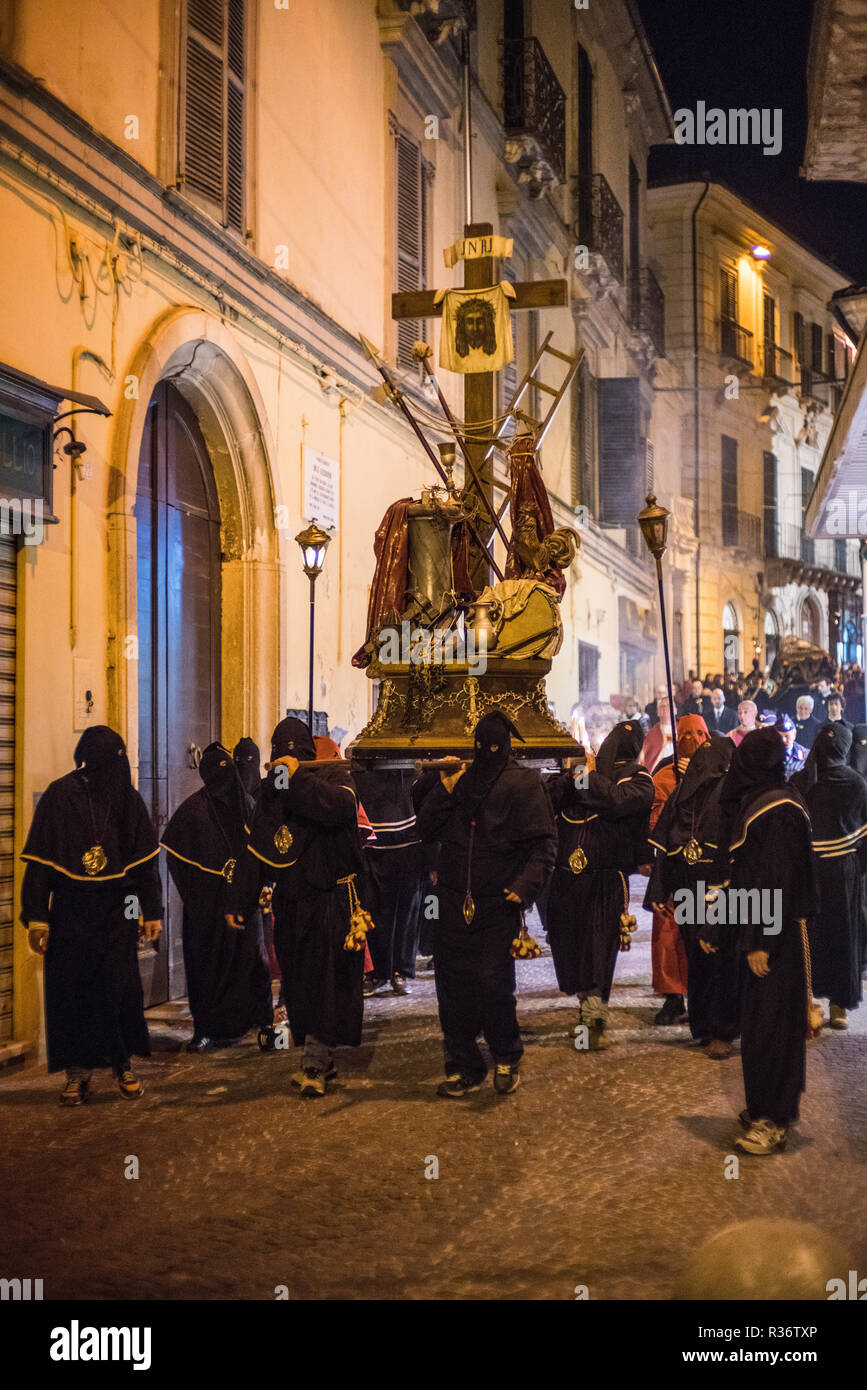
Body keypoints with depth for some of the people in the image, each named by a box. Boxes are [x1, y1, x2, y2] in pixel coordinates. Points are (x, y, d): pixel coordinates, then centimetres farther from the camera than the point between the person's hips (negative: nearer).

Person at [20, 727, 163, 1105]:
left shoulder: (128, 799, 5)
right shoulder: (58, 796, -3)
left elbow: (146, 861, 9)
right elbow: (39, 861, -4)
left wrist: (152, 911, 4)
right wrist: (36, 916, -10)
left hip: (117, 911, 2)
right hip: (70, 913, -1)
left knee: (119, 986, 1)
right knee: (71, 988, 1)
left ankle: (122, 1063, 15)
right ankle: (78, 1071, 10)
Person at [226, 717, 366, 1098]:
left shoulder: (332, 776, -4)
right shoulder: (270, 791, 13)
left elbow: (339, 806, -30)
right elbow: (255, 851, 17)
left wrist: (298, 776, -28)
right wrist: (239, 902, 14)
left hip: (330, 899, -6)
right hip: (290, 903, 6)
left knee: (326, 981, -8)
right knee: (298, 984, 8)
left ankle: (314, 1064, -6)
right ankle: (322, 1060, 17)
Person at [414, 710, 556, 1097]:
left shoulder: (524, 783, 0)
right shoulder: (458, 778, 11)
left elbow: (544, 843, -4)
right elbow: (426, 830, 8)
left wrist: (525, 885, -17)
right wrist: (443, 791, -5)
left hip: (498, 906, -4)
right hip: (454, 905, 4)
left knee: (494, 985, -7)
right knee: (453, 986, 5)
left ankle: (507, 1058, 17)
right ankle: (463, 1066, 18)